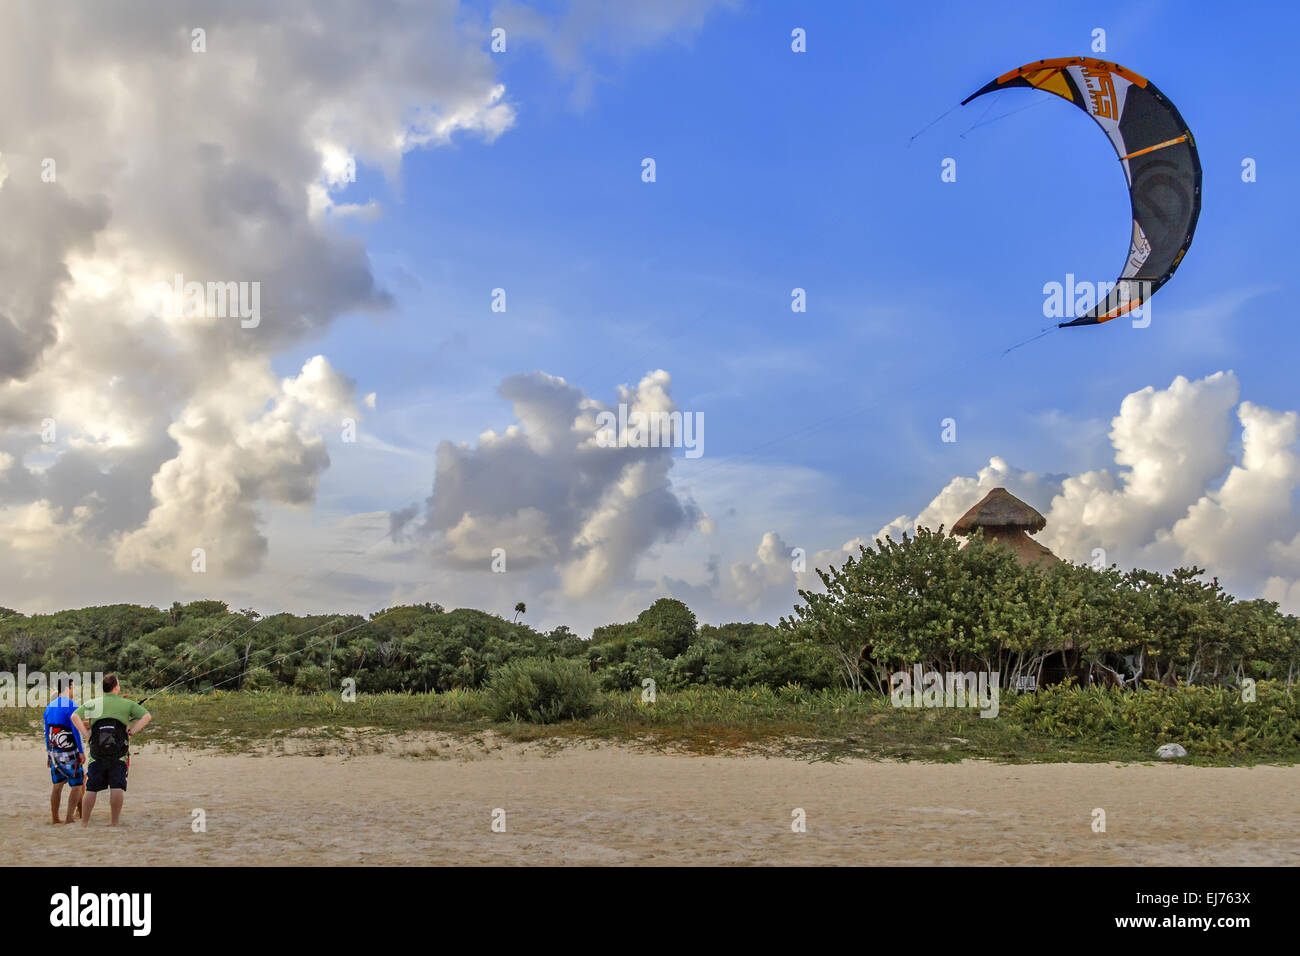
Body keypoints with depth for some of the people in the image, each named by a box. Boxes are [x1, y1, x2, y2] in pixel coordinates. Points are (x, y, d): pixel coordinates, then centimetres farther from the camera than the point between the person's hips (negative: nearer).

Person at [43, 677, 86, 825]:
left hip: (53, 752, 7)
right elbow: (76, 730, -16)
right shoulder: (71, 705, -13)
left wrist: (48, 752, 23)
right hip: (69, 752, -7)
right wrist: (81, 752, -13)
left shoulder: (49, 707, 12)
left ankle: (55, 819, 13)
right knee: (77, 785, 1)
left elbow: (47, 732, 16)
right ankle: (70, 817, -5)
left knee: (57, 785, 12)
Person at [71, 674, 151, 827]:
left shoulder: (92, 703, 10)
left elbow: (75, 717, -2)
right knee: (117, 788, -4)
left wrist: (87, 735, 0)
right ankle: (114, 823, -8)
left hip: (97, 755, 2)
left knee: (91, 789, 6)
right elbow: (147, 716, -1)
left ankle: (83, 824, 10)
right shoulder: (127, 704, 6)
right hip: (119, 756, -2)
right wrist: (132, 732, 1)